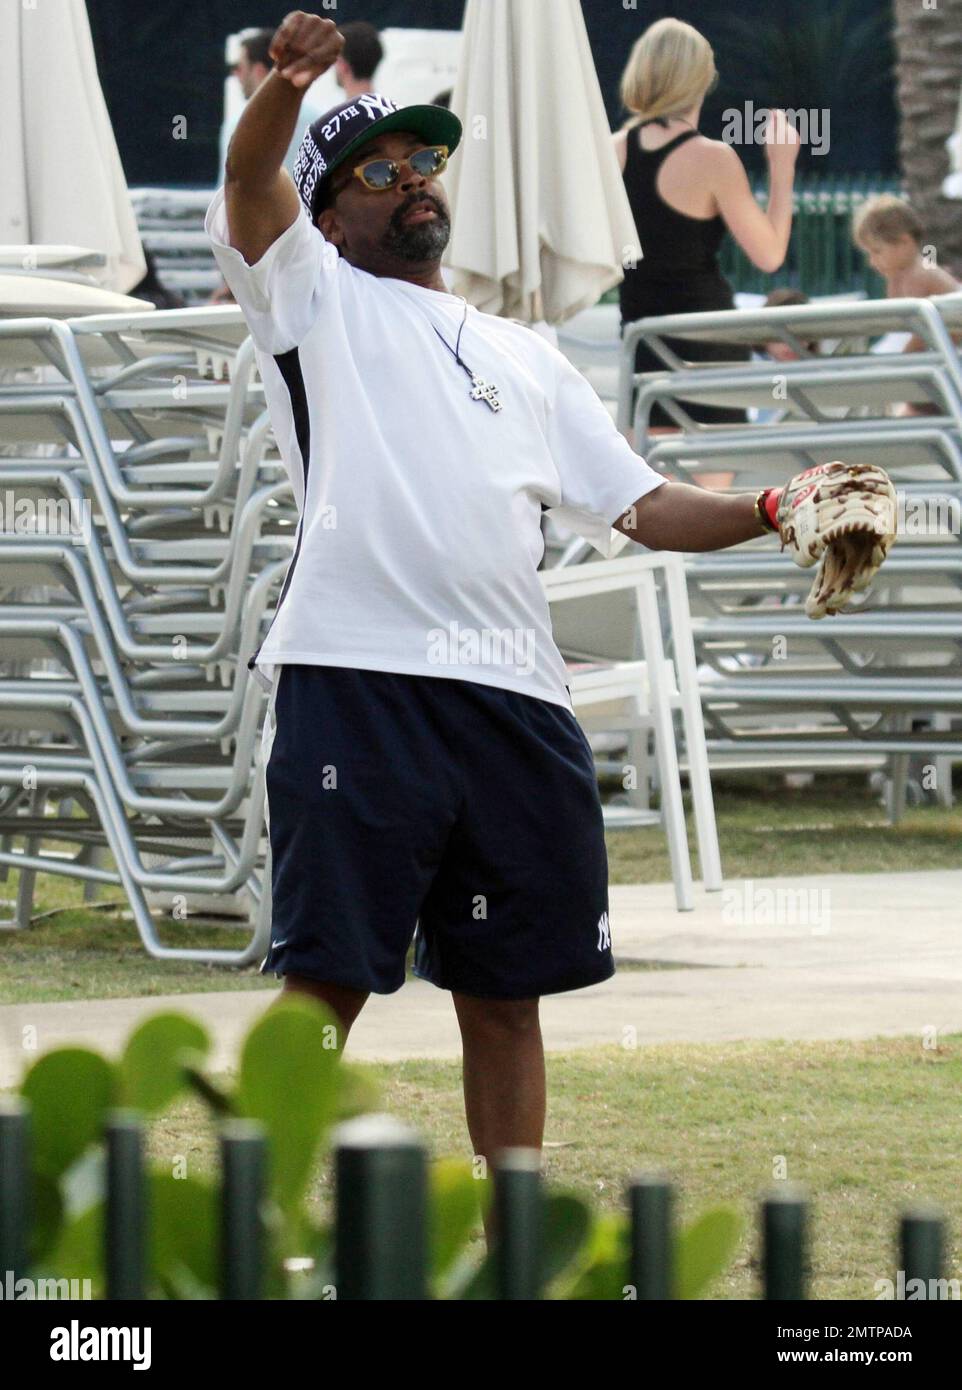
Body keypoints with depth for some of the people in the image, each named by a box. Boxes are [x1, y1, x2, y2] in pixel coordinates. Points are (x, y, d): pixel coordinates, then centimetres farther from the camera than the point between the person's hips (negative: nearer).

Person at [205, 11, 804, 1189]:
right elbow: (250, 184, -6)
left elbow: (643, 508, 22)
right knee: (325, 980, -9)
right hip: (355, 681, -5)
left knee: (505, 991, 6)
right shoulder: (315, 295, 14)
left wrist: (776, 510, 4)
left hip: (512, 695, 5)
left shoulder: (523, 356, 28)